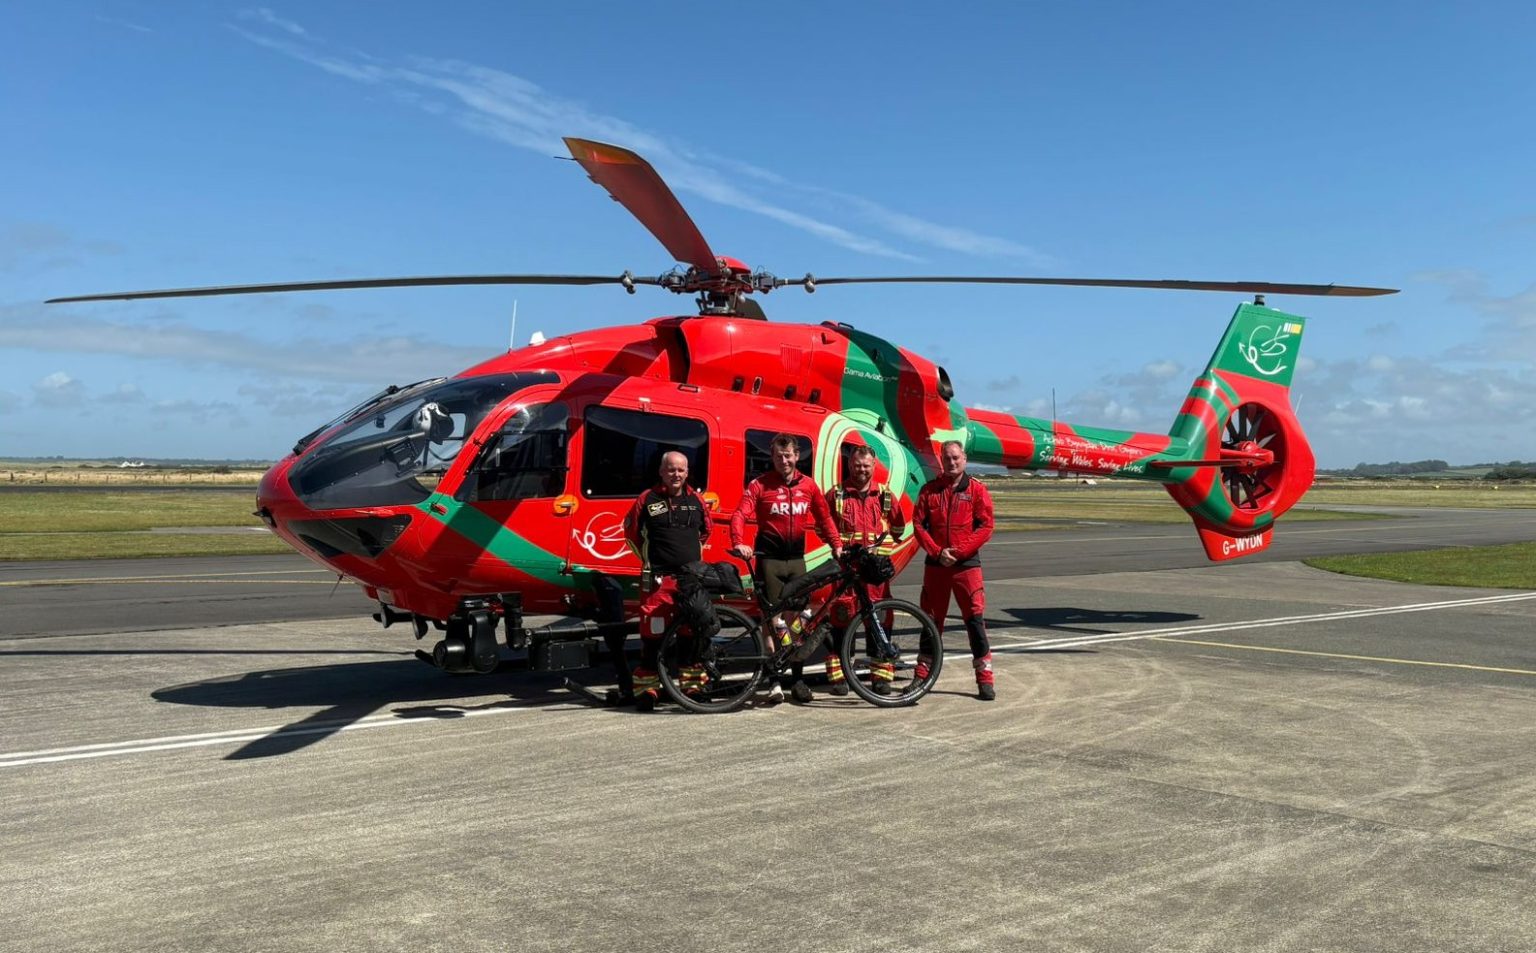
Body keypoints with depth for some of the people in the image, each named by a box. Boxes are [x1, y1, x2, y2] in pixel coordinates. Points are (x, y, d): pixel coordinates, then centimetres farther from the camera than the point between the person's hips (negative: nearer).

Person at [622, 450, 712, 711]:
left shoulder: (696, 501, 10)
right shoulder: (647, 500, 0)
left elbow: (706, 531, 27)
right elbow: (630, 531, 11)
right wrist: (649, 558, 10)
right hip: (659, 577, -4)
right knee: (653, 630, -7)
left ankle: (692, 683, 20)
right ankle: (646, 687, -1)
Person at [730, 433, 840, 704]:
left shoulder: (808, 485, 7)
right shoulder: (760, 485, -3)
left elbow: (823, 518, 14)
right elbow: (740, 514, -14)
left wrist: (836, 545, 1)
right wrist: (739, 543, -31)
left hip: (796, 558, 3)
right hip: (769, 558, -3)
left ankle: (799, 679, 17)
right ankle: (774, 682, 4)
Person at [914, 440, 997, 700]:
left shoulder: (976, 490, 0)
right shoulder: (930, 490, 6)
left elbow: (986, 527, -4)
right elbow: (919, 524, 3)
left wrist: (959, 551, -12)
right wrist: (937, 551, -10)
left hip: (966, 564, -2)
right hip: (935, 564, 2)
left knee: (974, 619, -5)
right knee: (931, 620, 9)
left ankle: (985, 679, 1)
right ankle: (922, 675, 19)